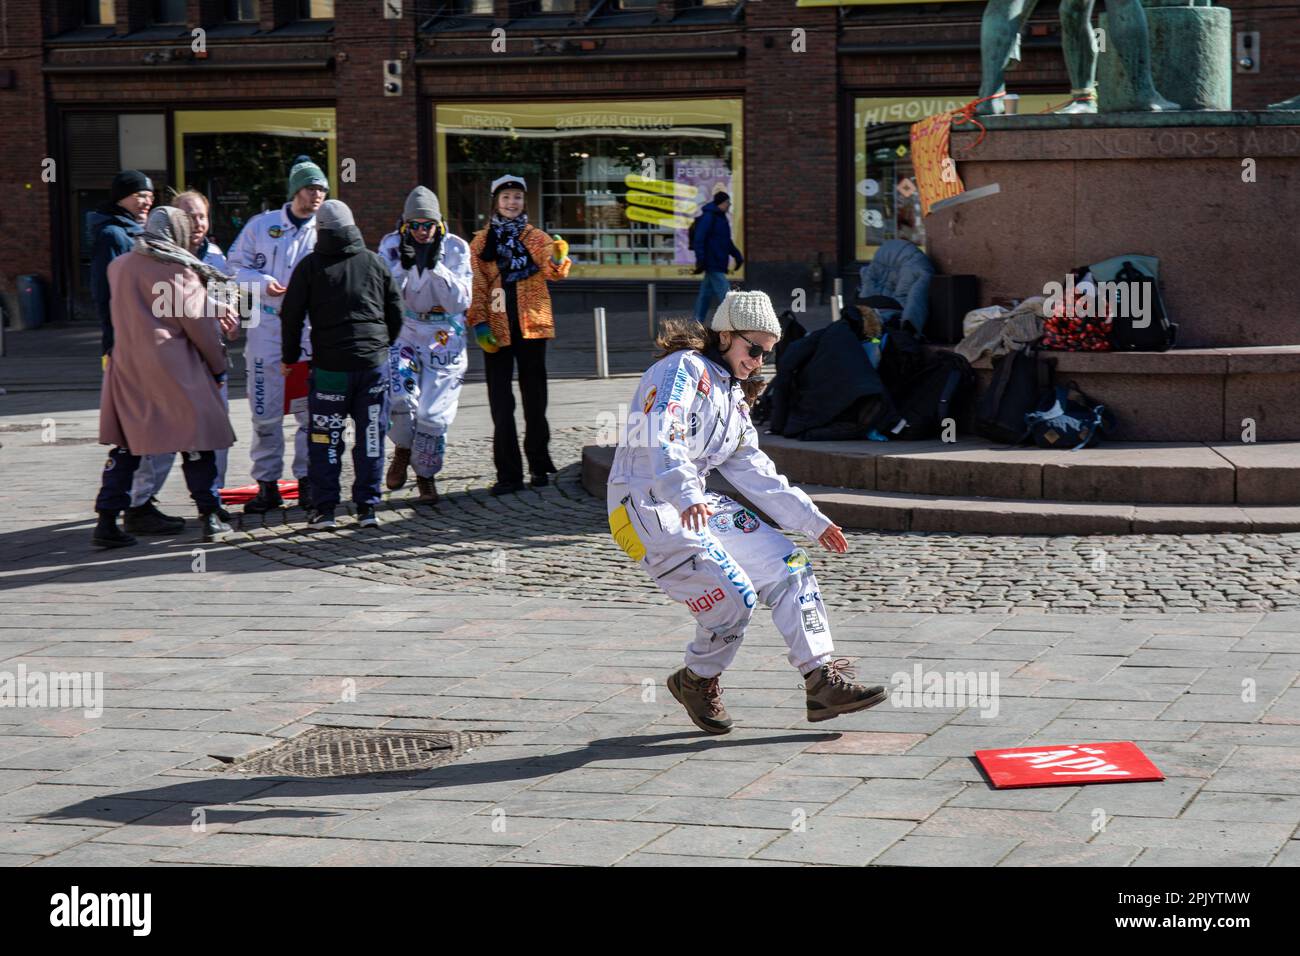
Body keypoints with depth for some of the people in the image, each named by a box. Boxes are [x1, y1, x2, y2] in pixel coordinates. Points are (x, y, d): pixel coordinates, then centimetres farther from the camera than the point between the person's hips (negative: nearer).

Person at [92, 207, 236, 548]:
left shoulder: (119, 267, 9)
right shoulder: (179, 273, -7)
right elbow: (199, 324, -5)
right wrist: (218, 365, 6)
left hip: (126, 365, 5)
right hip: (173, 368, -5)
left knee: (125, 445, 8)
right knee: (197, 439, 6)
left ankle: (107, 522, 1)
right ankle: (210, 516, 7)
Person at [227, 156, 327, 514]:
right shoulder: (261, 225, 5)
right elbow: (237, 266, 7)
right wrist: (263, 282, -10)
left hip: (312, 329, 1)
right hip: (267, 327, 0)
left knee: (312, 410, 1)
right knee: (265, 412, 1)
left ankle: (307, 481, 12)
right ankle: (267, 484, 8)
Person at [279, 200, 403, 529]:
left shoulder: (310, 266, -1)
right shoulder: (375, 262, 7)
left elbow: (292, 315, 0)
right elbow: (396, 311, 12)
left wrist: (290, 357, 12)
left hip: (330, 366, -2)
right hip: (374, 362, 2)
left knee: (325, 439, 5)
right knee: (371, 437, 7)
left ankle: (324, 508, 4)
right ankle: (367, 507, 8)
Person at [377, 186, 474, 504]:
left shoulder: (456, 248, -6)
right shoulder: (391, 245, -3)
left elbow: (461, 301, -12)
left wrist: (436, 267, -23)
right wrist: (403, 266, -24)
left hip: (445, 338, 0)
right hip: (403, 332, 0)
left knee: (433, 413, -4)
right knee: (399, 397, -21)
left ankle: (425, 475, 17)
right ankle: (402, 449, 9)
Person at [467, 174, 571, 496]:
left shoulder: (535, 237, 5)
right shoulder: (481, 242, 7)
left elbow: (554, 271, -13)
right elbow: (476, 286, 3)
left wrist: (558, 257, -36)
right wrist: (479, 323, -9)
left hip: (531, 325, 0)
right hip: (496, 330, 0)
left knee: (534, 398, 7)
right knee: (500, 403, -1)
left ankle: (539, 466, 17)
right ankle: (508, 473, 1)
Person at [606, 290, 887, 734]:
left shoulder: (732, 393, 20)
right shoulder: (683, 370, -11)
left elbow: (754, 471, 24)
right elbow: (660, 439, -28)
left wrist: (812, 520, 19)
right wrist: (686, 496, -45)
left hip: (696, 505, 10)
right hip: (647, 508, -10)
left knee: (786, 565, 1)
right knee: (734, 597, -19)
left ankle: (823, 680, 0)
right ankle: (697, 681, 8)